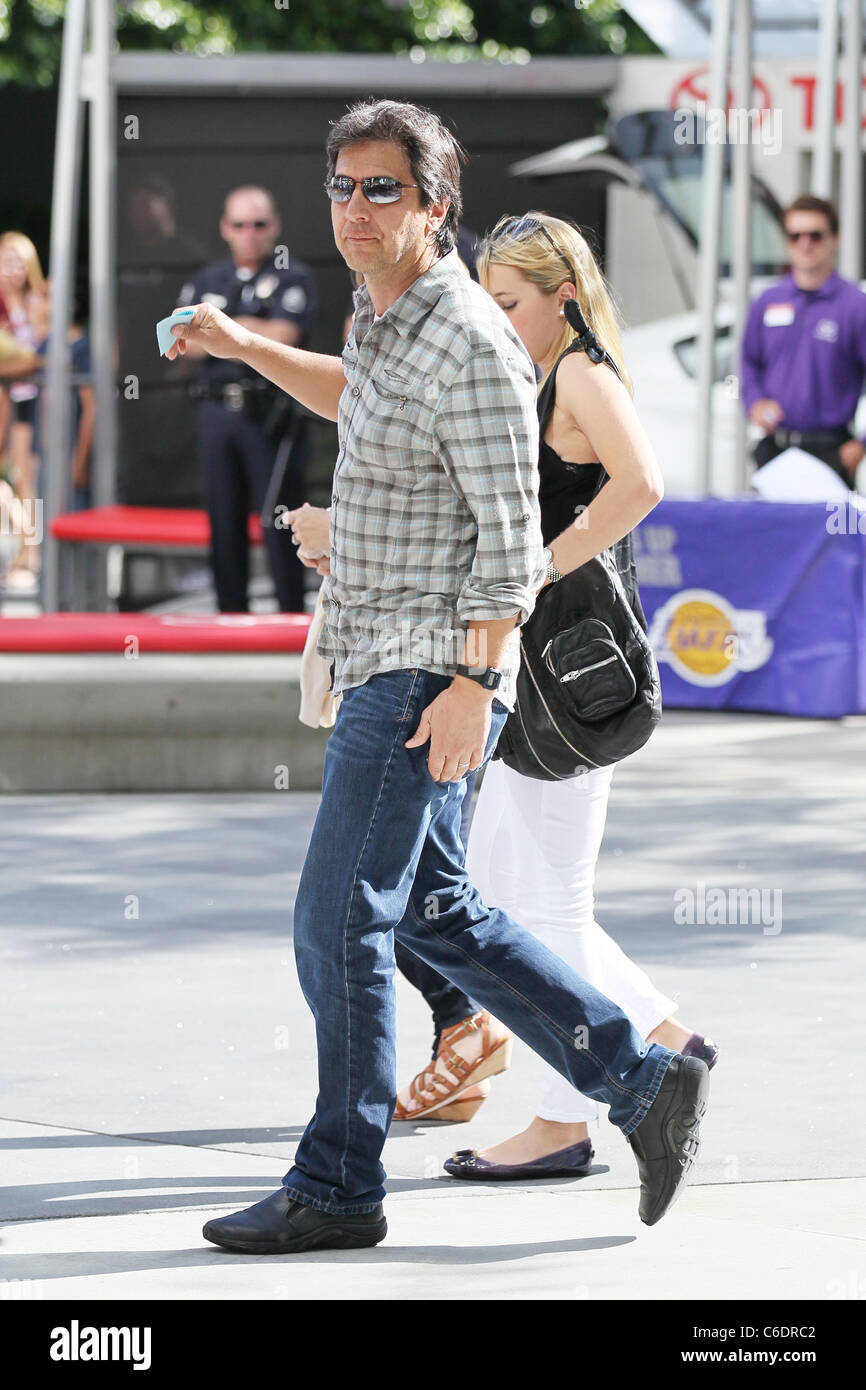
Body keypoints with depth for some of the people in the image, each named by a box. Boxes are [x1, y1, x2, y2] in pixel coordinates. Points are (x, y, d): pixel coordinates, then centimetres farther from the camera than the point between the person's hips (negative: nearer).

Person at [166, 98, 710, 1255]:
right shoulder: (388, 315, 10)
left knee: (338, 924, -7)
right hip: (383, 669, 10)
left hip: (430, 678, -10)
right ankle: (641, 1084, 19)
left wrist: (475, 682, -24)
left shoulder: (468, 345, -18)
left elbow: (509, 529, -20)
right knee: (433, 912, 15)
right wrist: (244, 346, 28)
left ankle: (337, 1188, 1)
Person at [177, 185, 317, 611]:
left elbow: (284, 336, -13)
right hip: (218, 411, 5)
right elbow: (187, 341, 2)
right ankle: (231, 615, 14)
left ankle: (291, 616, -3)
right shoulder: (206, 281, 15)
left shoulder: (292, 277, 1)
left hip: (271, 415, -5)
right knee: (224, 522, 7)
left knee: (278, 522, -7)